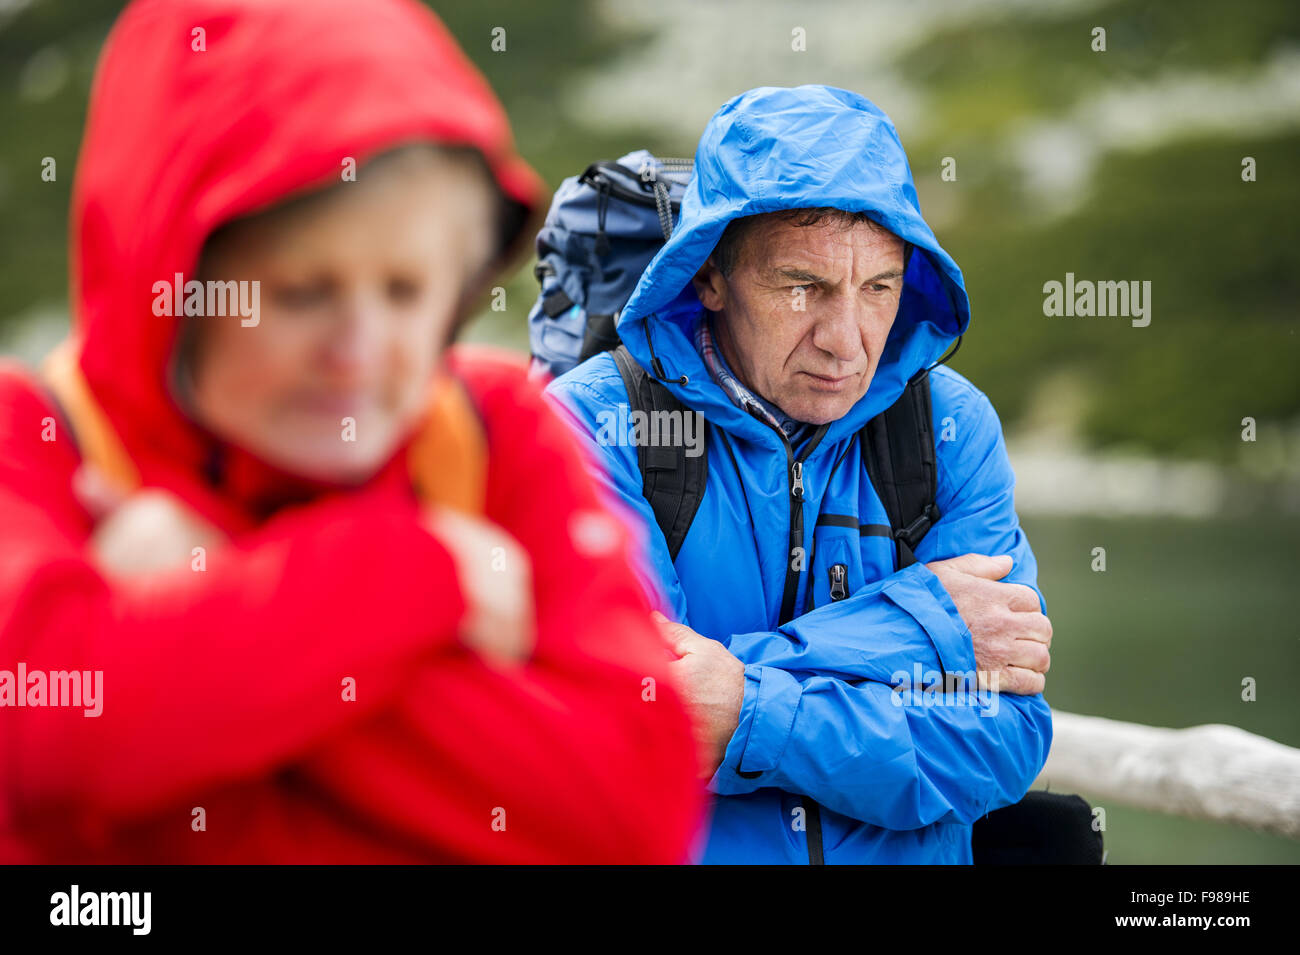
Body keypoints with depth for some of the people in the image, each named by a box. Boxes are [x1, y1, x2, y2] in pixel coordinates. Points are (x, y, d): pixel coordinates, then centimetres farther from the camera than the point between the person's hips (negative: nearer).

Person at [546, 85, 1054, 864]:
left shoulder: (950, 427, 3)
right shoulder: (596, 426, -5)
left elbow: (1006, 742, -4)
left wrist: (746, 717, -18)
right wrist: (919, 627, -12)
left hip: (906, 857, 3)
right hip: (665, 854, -2)